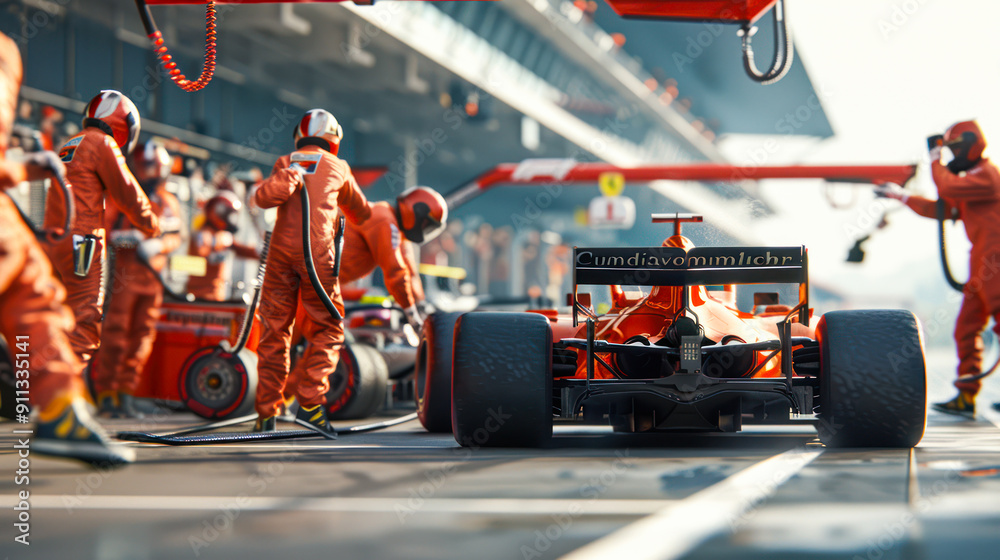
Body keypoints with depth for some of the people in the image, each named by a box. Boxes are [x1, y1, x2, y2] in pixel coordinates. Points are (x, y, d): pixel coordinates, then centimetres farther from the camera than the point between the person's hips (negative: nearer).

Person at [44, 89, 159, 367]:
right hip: (82, 242, -9)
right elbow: (127, 194, -3)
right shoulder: (102, 143, -4)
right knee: (85, 322, -12)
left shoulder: (68, 146, 23)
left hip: (53, 241, 9)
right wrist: (153, 227, 12)